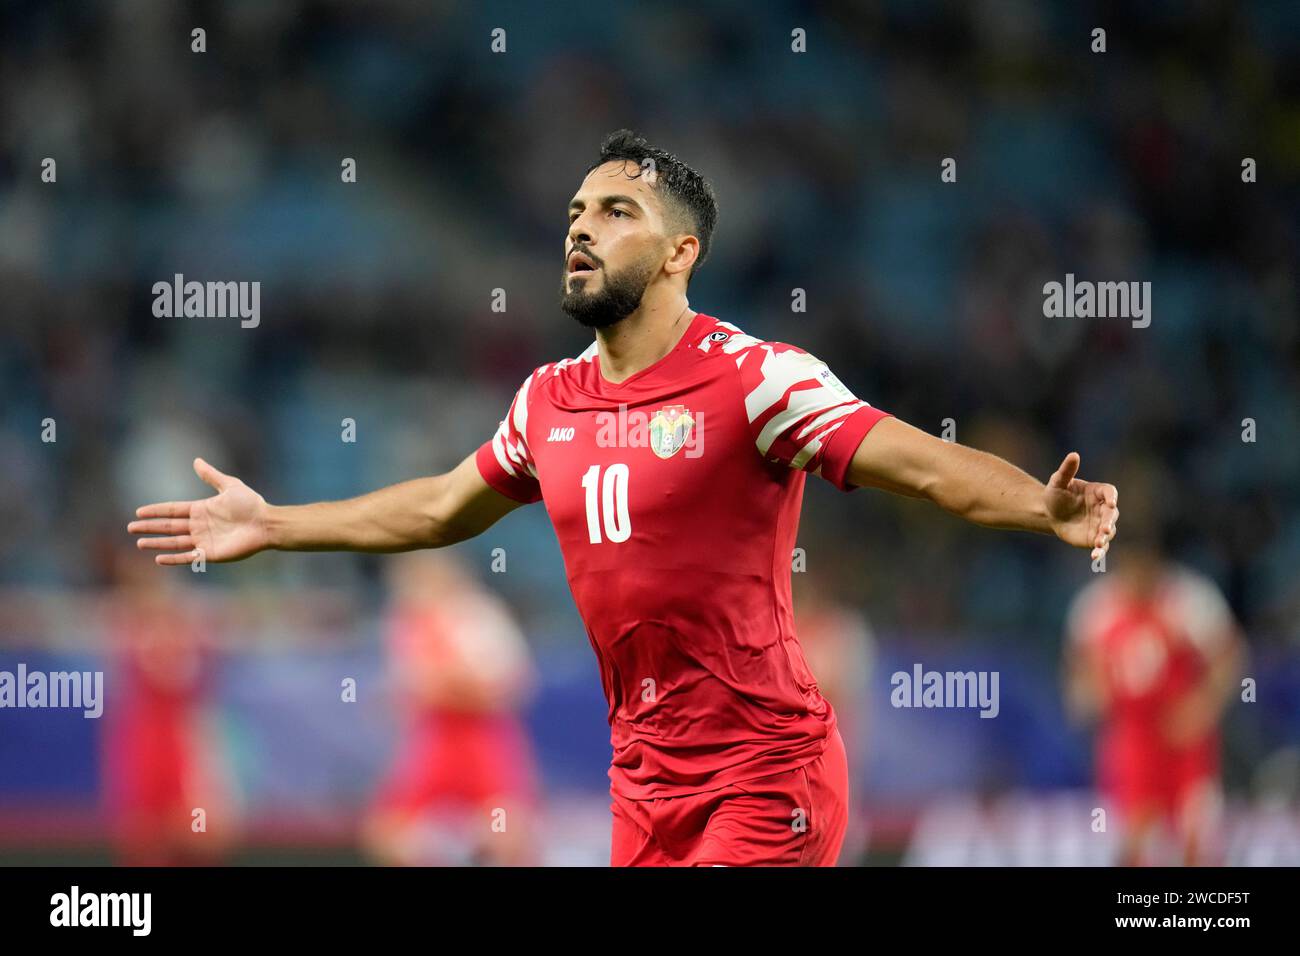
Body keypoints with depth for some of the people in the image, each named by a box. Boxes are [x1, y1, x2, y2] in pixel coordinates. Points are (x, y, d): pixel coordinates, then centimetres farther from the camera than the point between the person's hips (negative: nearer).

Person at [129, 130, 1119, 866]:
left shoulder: (755, 379, -12)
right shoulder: (549, 401, 8)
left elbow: (926, 464, -21)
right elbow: (441, 508, 26)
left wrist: (1044, 508, -40)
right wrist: (271, 527, 31)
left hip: (764, 772, -7)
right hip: (642, 778, 7)